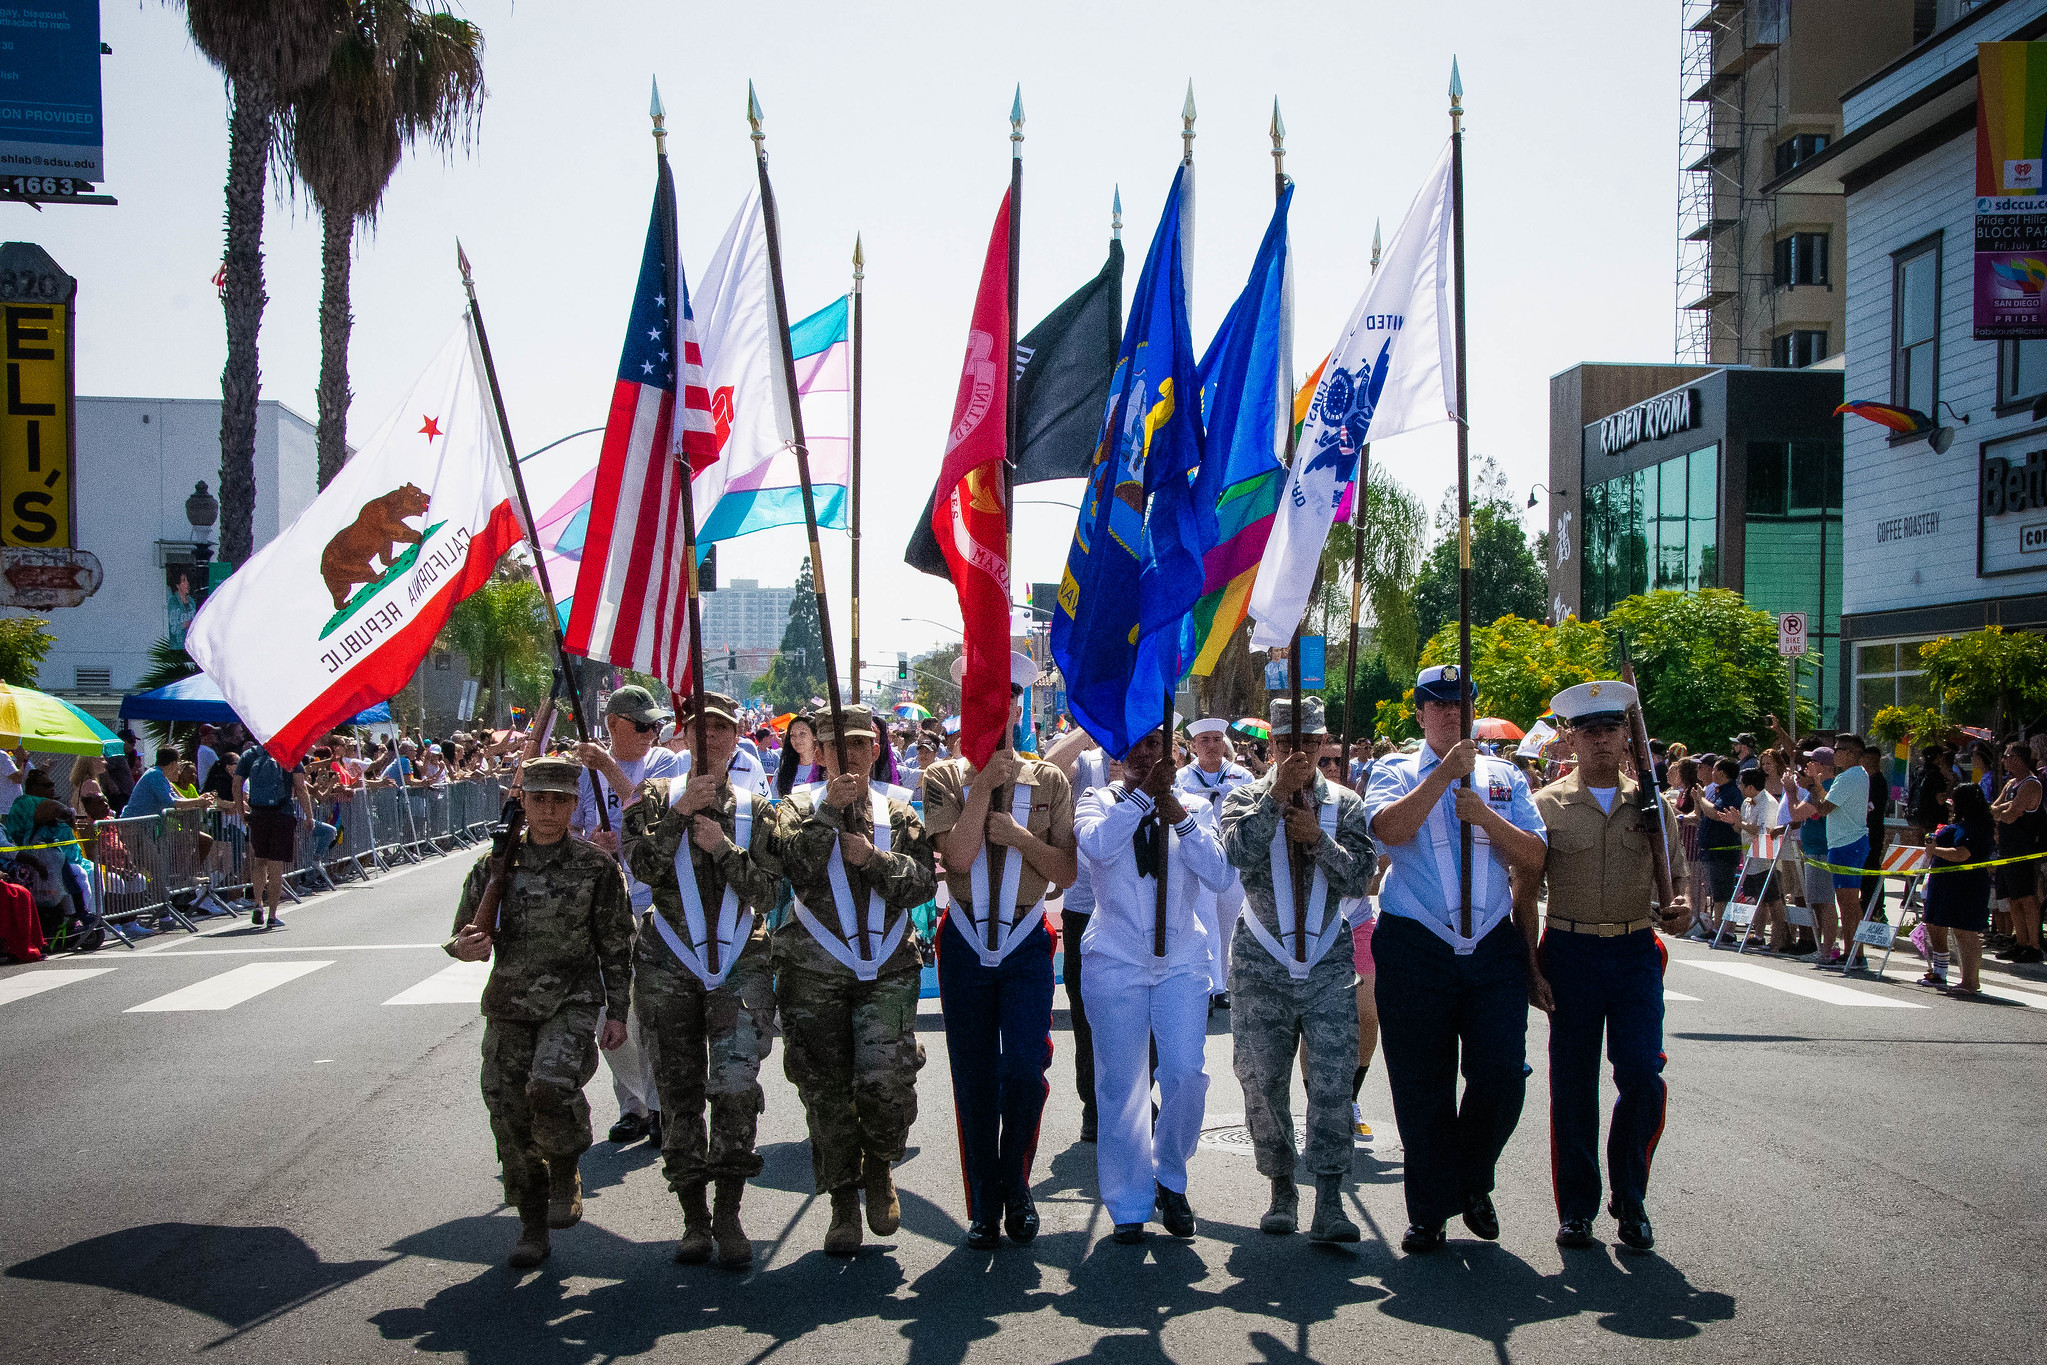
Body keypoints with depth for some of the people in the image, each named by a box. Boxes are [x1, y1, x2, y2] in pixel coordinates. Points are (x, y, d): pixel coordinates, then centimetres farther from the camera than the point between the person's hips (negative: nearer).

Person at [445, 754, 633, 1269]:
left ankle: (566, 1173, 5)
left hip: (573, 1001, -3)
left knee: (550, 1088, -26)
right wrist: (465, 946, -13)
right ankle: (532, 1227, 21)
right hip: (508, 1005, 3)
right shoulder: (494, 863, 4)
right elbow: (463, 933, 11)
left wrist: (617, 1011, 0)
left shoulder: (596, 866, -2)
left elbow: (617, 946, 3)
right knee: (509, 1114, 3)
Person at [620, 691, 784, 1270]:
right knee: (679, 1093, 4)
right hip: (668, 962, 0)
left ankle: (729, 1216, 0)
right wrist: (680, 812, -15)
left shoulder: (756, 808, 10)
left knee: (737, 1087, -12)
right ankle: (694, 1217, 15)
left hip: (741, 963, 0)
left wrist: (723, 847, -10)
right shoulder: (659, 794, 8)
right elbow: (641, 865, -7)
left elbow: (768, 892, 1)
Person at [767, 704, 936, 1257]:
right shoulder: (799, 806, 8)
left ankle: (879, 1168, 17)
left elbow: (924, 880, 2)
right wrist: (830, 810, -15)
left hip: (888, 969, 0)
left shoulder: (897, 809, 11)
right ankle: (844, 1203, 19)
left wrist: (874, 859, -12)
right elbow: (794, 867, -10)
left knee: (886, 1083, -13)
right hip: (814, 972, 0)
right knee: (826, 1091, 3)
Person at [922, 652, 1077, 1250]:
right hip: (965, 945, 0)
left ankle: (1015, 1188, 15)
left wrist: (1019, 836, -14)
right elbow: (959, 854, -14)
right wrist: (985, 785, -17)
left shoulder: (1047, 780, 5)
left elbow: (1068, 871, 0)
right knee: (974, 1081, 6)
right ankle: (984, 1206, 20)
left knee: (1024, 1072, -10)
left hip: (1026, 944, 0)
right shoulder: (946, 777, 2)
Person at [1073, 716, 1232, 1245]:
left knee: (1186, 1073, -8)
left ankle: (1170, 1179, 18)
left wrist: (1176, 814, -15)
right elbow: (1097, 845, -19)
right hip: (1115, 962, -1)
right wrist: (1143, 793, -19)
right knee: (1121, 1085, 1)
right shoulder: (1099, 802, 4)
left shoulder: (1194, 807, 8)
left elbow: (1220, 875, -7)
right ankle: (1130, 1206, 15)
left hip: (1181, 960, 1)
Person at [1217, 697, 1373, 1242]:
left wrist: (1318, 839, -16)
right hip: (1261, 962, 0)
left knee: (1331, 1080, -9)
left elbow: (1361, 877, -2)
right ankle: (1281, 1190, 19)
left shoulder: (1345, 803, 7)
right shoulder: (1245, 798, 4)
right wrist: (1276, 794, -20)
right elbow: (1239, 854, -16)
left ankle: (1329, 1205, -6)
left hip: (1328, 960, 0)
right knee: (1264, 1082, 4)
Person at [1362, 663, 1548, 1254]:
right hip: (1415, 952, -2)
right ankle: (1430, 1211, 19)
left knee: (1503, 1078, -4)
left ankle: (1474, 1182, 23)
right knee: (1423, 1088, 4)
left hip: (1494, 946, 2)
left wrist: (1485, 815, -10)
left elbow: (1533, 859, 3)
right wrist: (1445, 772, -18)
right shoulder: (1395, 772, 5)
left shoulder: (1504, 777, 12)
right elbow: (1391, 830, -16)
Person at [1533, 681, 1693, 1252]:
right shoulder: (1546, 806, 2)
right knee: (1573, 1085, 3)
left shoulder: (1652, 805, 10)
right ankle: (1577, 1206, 17)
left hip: (1637, 953, 2)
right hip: (1569, 953, -1)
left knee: (1643, 1079, -6)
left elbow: (1676, 877, 15)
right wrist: (1530, 966, -4)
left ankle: (1630, 1200, 15)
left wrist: (1680, 908, -8)